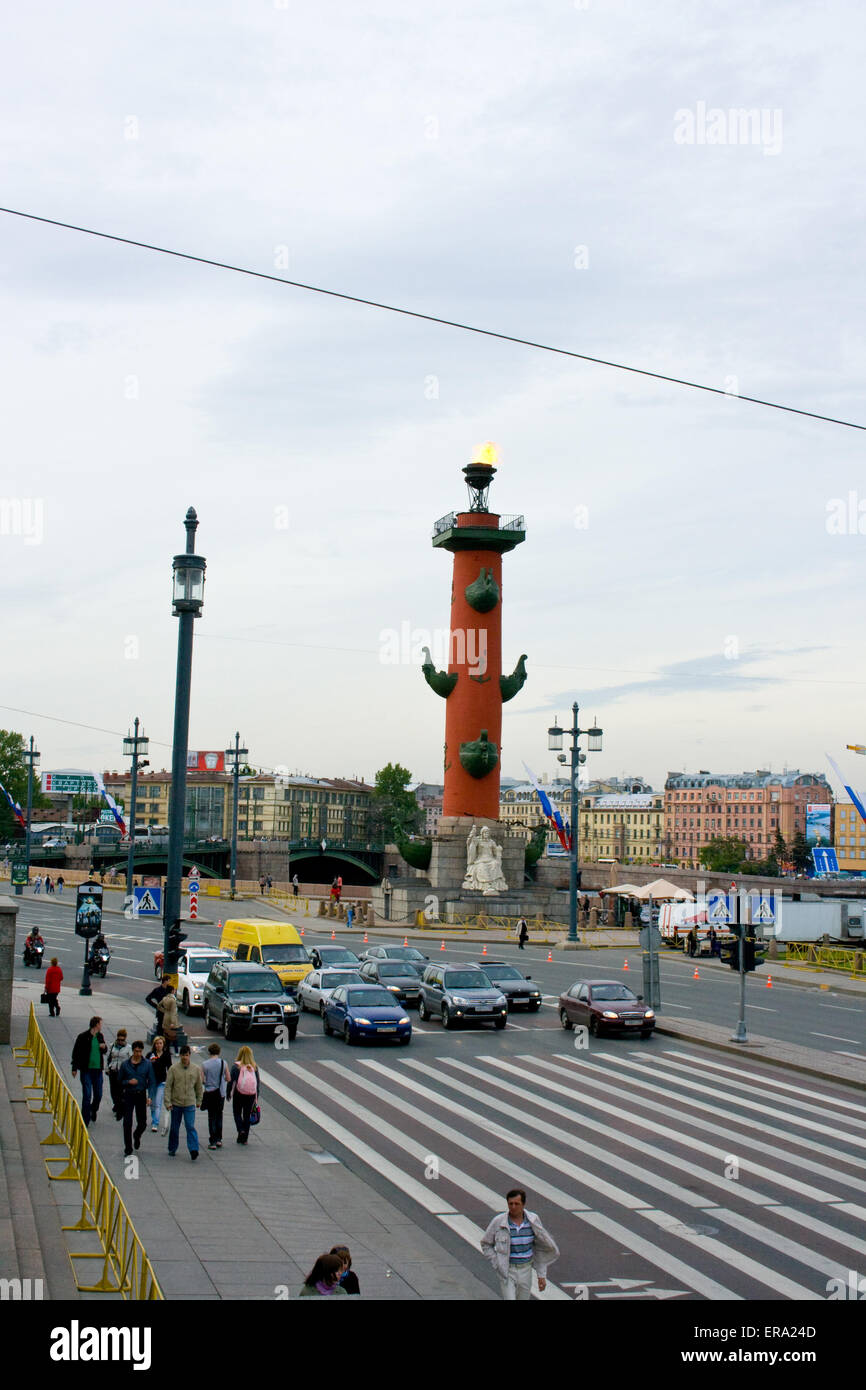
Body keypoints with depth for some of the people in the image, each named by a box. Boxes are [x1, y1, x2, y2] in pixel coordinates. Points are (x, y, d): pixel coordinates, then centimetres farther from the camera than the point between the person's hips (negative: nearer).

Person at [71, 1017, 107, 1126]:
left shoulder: (100, 1036, 8)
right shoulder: (83, 1037, -9)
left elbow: (105, 1051, 21)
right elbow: (76, 1052, -5)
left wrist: (104, 1047, -3)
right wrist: (74, 1068, -8)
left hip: (98, 1070, 5)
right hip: (86, 1070, -5)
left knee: (98, 1095, 11)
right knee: (87, 1095, -6)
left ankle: (93, 1111, 38)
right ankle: (85, 1120, 2)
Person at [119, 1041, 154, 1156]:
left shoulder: (147, 1064, 0)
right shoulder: (126, 1064, 0)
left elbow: (151, 1082, 2)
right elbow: (120, 1080, 8)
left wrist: (149, 1096, -9)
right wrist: (128, 1082, -12)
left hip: (141, 1095, 0)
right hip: (128, 1096, 0)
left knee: (142, 1123, 4)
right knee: (127, 1123, -4)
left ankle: (137, 1136, 38)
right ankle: (128, 1149, 5)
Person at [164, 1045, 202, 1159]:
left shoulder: (196, 1069, 0)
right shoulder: (174, 1069, -5)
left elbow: (199, 1087, 11)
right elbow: (168, 1086, -3)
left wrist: (199, 1101, 14)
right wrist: (168, 1102, -9)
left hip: (190, 1104, 0)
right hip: (176, 1103, 1)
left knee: (191, 1127, -12)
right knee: (174, 1128, 12)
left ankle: (194, 1150, -15)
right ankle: (172, 1149, 28)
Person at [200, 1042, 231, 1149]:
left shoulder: (205, 1065, -8)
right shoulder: (223, 1063, -6)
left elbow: (202, 1081, -9)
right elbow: (228, 1079, -2)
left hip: (209, 1092, -1)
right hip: (220, 1093, 1)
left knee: (211, 1117, 6)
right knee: (219, 1116, 17)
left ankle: (212, 1142, 5)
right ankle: (219, 1139, 15)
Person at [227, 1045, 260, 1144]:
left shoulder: (236, 1066, -8)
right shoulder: (254, 1067, 0)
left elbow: (231, 1080, -7)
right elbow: (257, 1083, 4)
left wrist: (228, 1093, 6)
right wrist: (256, 1098, 12)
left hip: (238, 1094, -3)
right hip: (251, 1095, 3)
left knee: (237, 1113, 14)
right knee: (247, 1115, 13)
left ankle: (241, 1130, -9)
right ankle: (244, 1138, 14)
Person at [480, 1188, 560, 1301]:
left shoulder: (533, 1220, -9)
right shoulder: (498, 1222, -15)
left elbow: (540, 1249, 0)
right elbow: (486, 1244, -1)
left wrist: (542, 1275, -1)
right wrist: (497, 1264, -10)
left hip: (526, 1270, 3)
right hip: (507, 1271, -3)